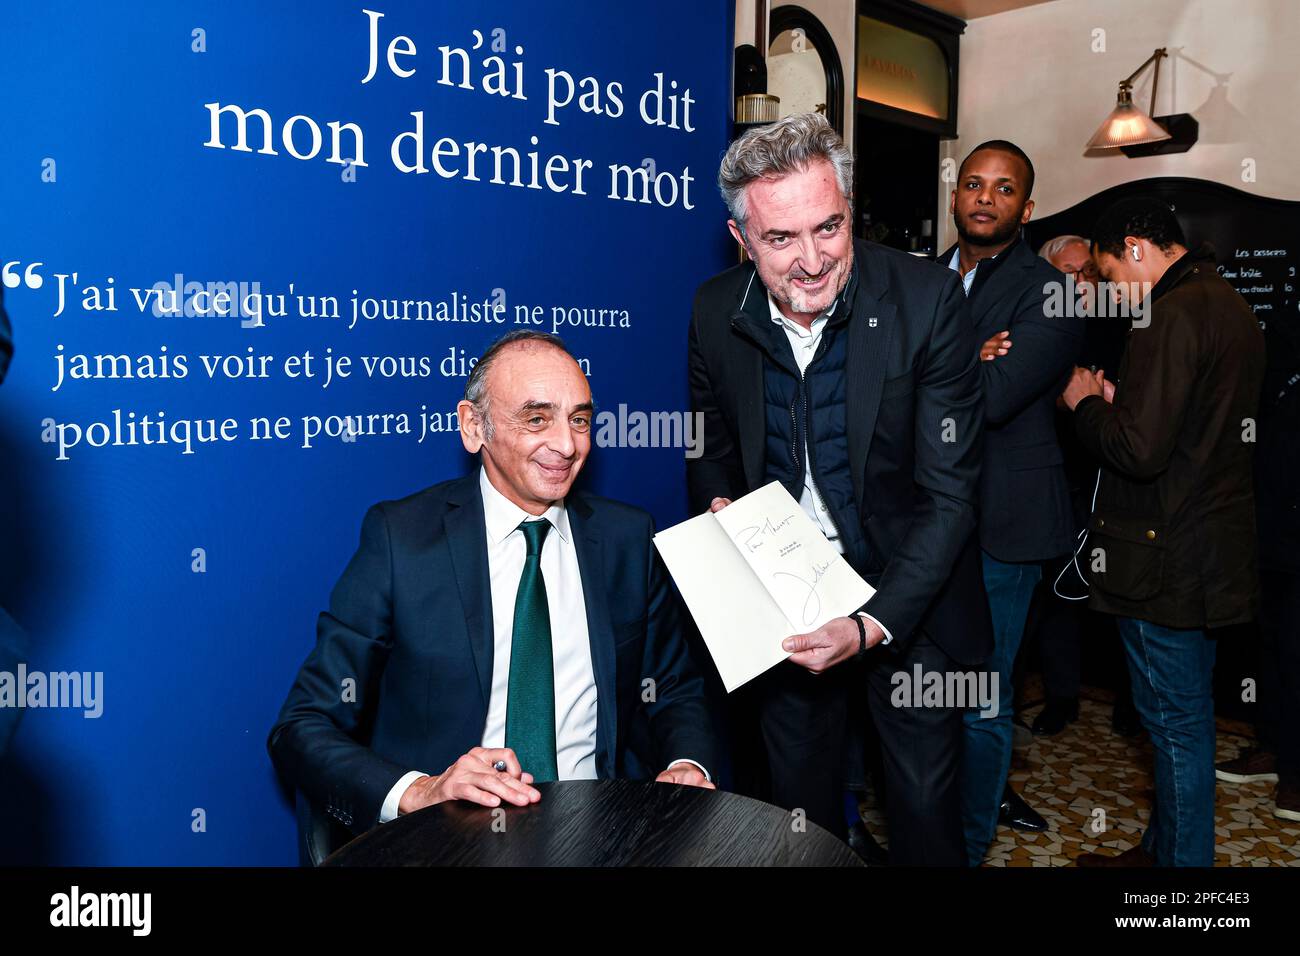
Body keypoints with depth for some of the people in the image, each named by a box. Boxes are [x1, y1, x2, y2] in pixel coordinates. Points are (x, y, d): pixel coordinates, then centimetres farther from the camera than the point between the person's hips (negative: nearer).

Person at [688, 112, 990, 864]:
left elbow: (950, 493, -19)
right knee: (799, 801, 21)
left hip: (910, 602, -2)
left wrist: (873, 626, -28)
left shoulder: (928, 300, -20)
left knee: (925, 803, 14)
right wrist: (721, 507, -13)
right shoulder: (716, 312, -9)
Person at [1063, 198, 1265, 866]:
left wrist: (1087, 405, -8)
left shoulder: (1172, 316, -19)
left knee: (1177, 723, 3)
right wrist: (1118, 402, 9)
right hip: (1213, 553, 10)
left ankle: (1181, 859, 17)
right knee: (1187, 714, 19)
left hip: (1165, 559, -10)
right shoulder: (1230, 306, 12)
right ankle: (1164, 847, 35)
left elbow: (1140, 449, -25)